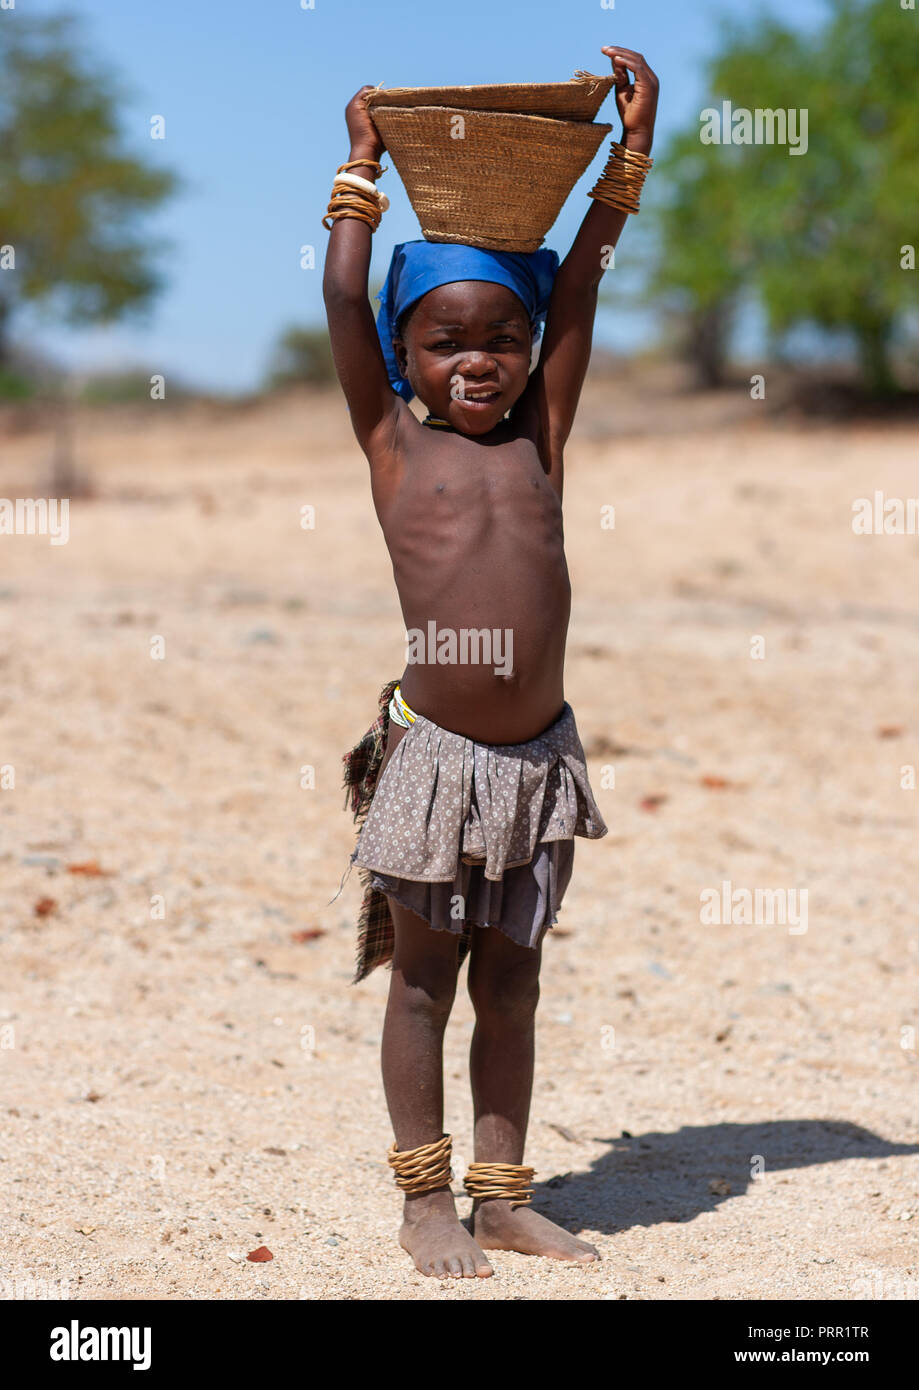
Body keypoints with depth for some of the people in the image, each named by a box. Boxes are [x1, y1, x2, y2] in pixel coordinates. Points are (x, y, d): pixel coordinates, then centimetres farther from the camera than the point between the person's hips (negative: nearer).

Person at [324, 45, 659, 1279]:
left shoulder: (539, 438, 6)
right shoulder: (392, 445, 0)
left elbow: (579, 288, 3)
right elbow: (344, 305, -6)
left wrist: (630, 148, 0)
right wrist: (363, 171, 0)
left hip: (538, 757, 3)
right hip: (434, 754, -3)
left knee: (510, 981, 13)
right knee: (424, 981, 8)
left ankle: (503, 1197, 24)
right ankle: (426, 1204, 20)